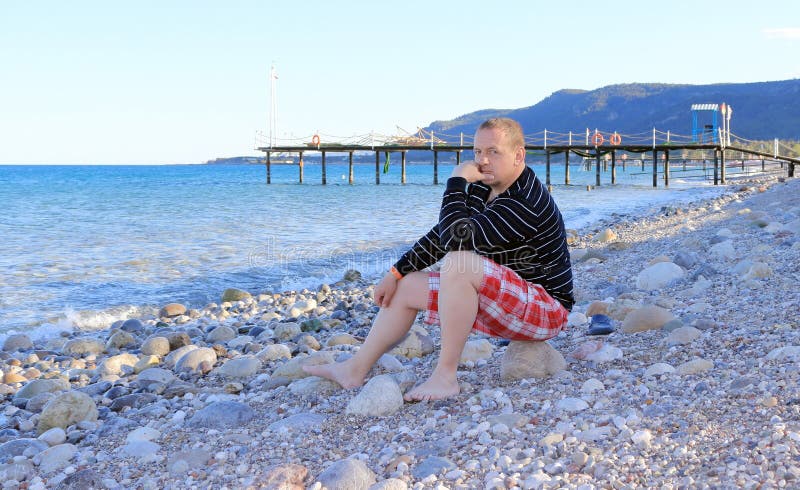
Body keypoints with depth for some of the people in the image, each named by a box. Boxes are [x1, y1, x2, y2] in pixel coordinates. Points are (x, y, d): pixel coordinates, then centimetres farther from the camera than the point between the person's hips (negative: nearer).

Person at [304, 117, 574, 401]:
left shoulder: (526, 202, -24)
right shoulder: (483, 189, 6)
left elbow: (456, 238, -31)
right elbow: (442, 235, 14)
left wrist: (456, 183, -19)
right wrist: (395, 274, 10)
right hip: (502, 303, 10)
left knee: (458, 263, -35)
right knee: (407, 285, 12)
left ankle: (445, 376, -27)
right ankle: (355, 370, 16)